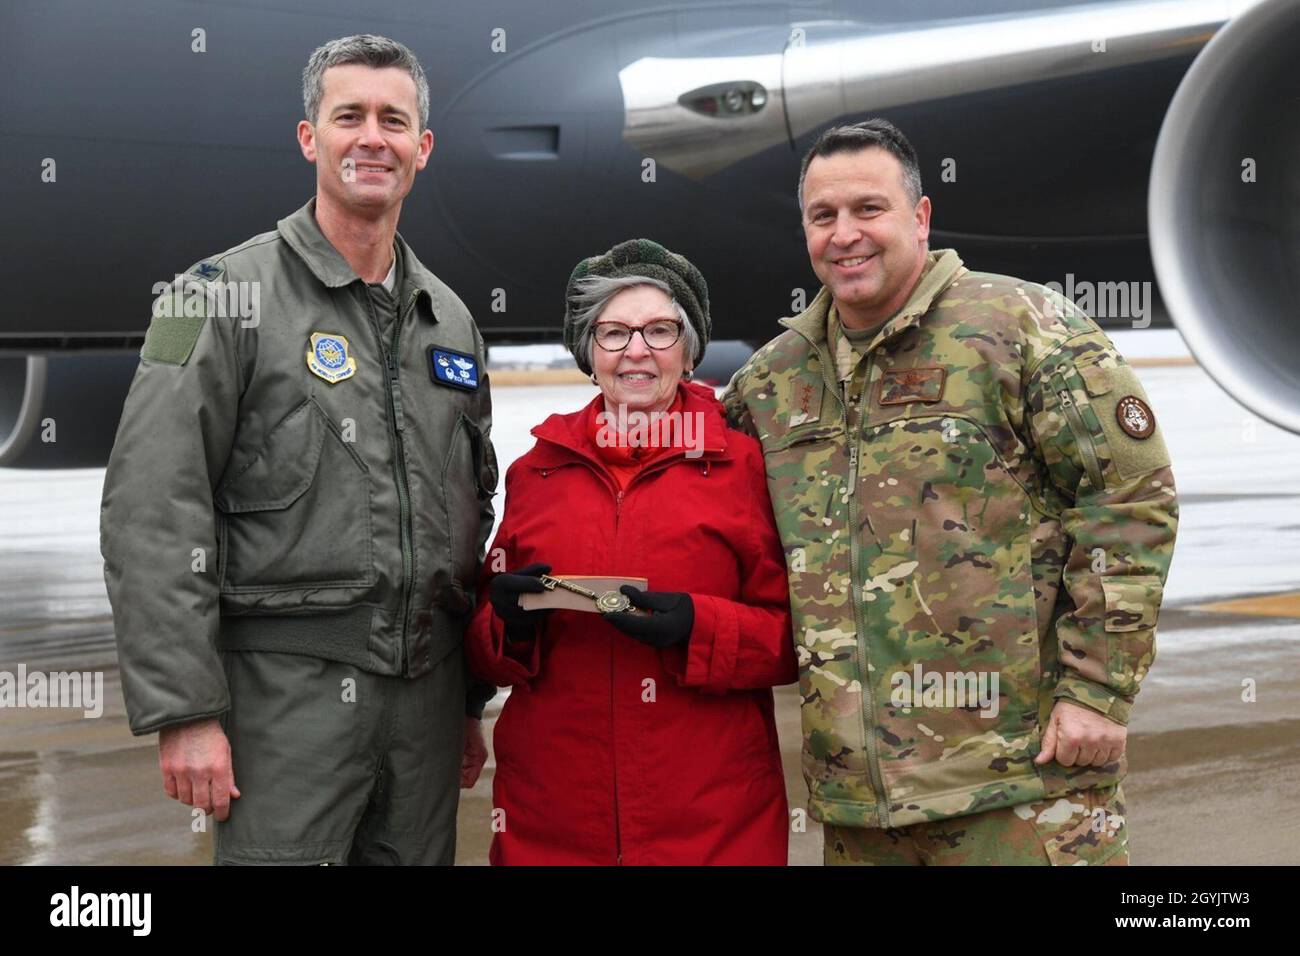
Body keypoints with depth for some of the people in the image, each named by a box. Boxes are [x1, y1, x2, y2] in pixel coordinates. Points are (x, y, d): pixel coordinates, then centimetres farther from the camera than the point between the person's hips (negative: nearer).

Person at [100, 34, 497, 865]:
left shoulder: (450, 321, 14)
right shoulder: (228, 296, -5)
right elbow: (152, 514, -11)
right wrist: (185, 710, -16)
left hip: (428, 691, 6)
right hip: (287, 689, -5)